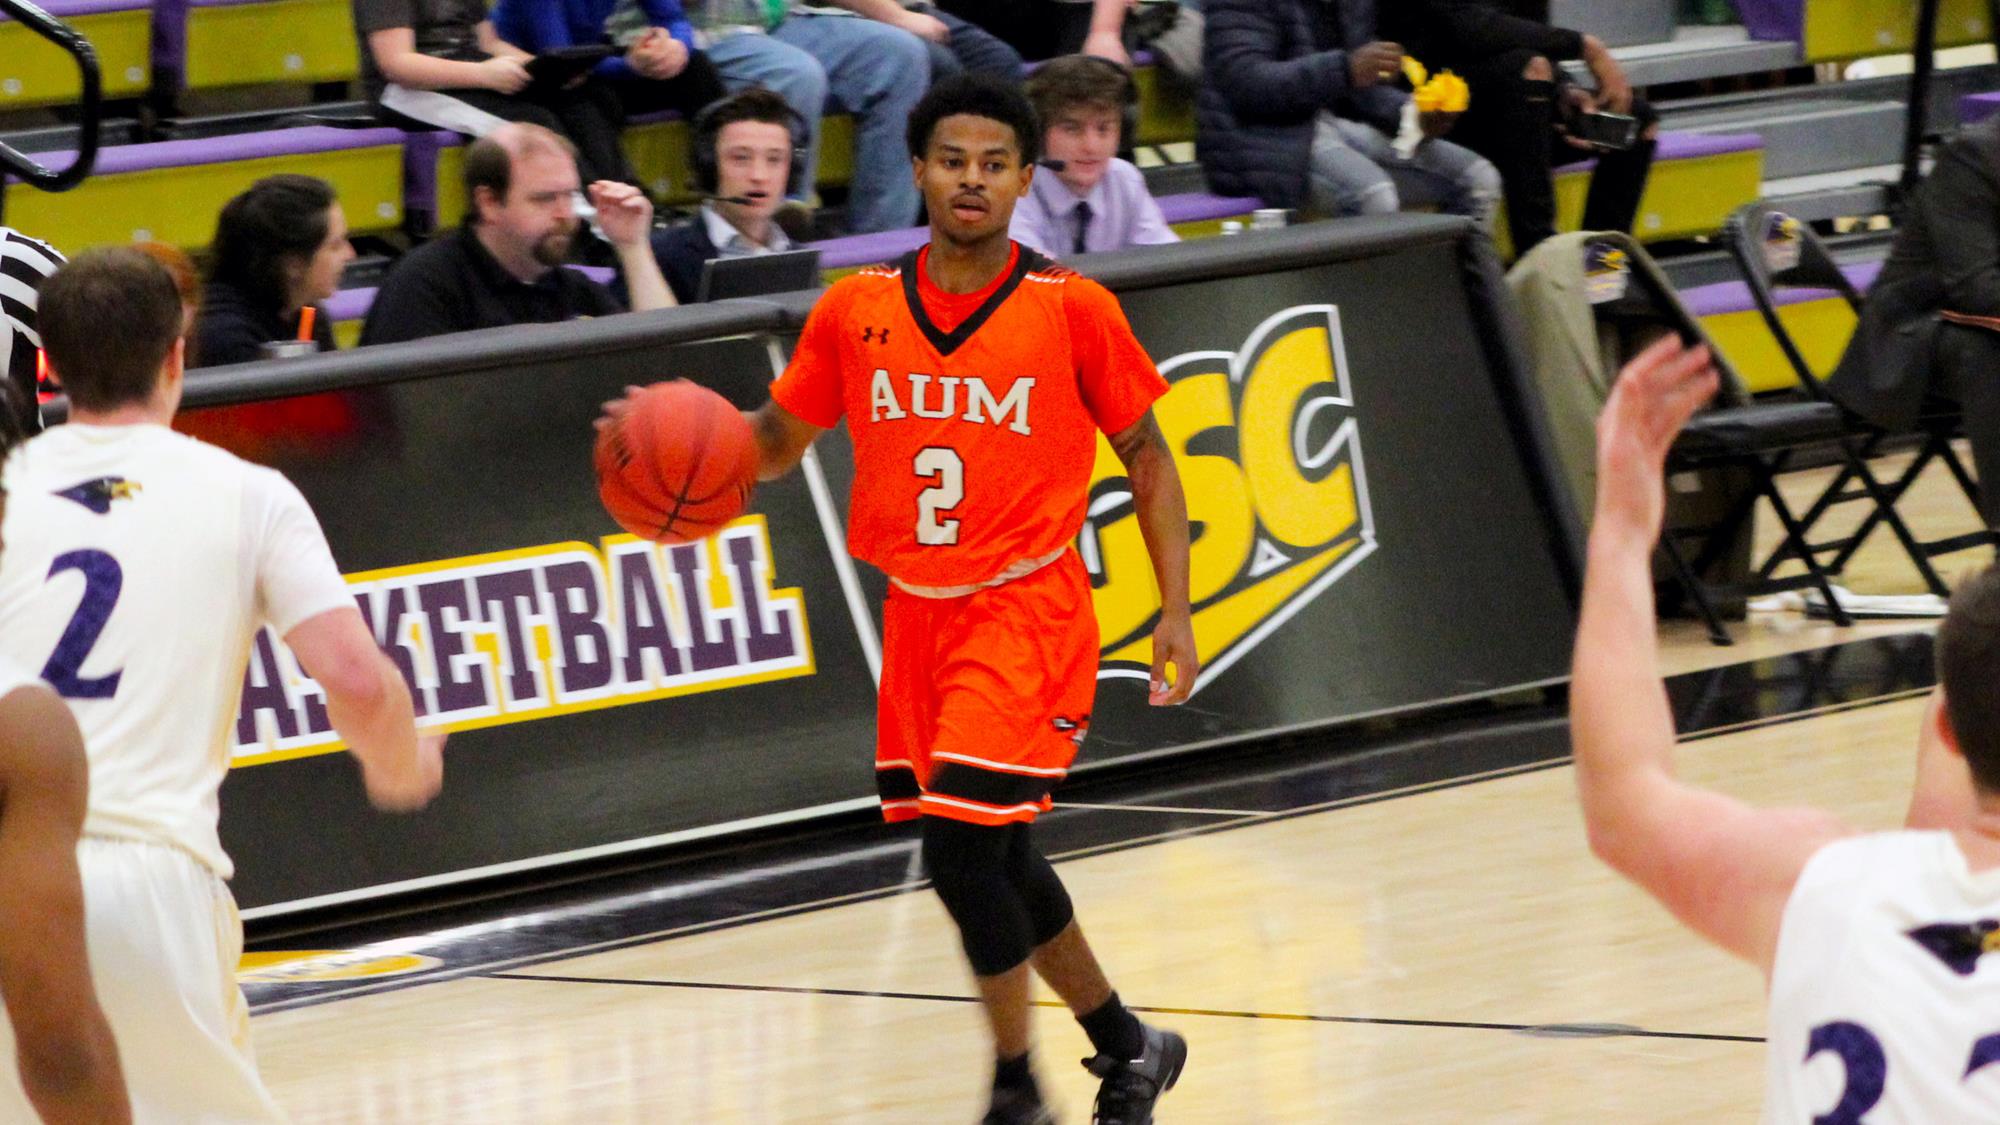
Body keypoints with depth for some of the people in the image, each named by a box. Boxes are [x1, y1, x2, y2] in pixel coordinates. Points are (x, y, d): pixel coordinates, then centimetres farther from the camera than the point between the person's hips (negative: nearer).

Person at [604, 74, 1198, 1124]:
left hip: (1025, 611, -5)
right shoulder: (856, 310, 1)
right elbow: (777, 442, 12)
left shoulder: (1072, 308, -8)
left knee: (962, 848, -16)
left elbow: (1146, 457, 1)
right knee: (996, 859, 12)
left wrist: (1176, 613, -6)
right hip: (916, 612, 5)